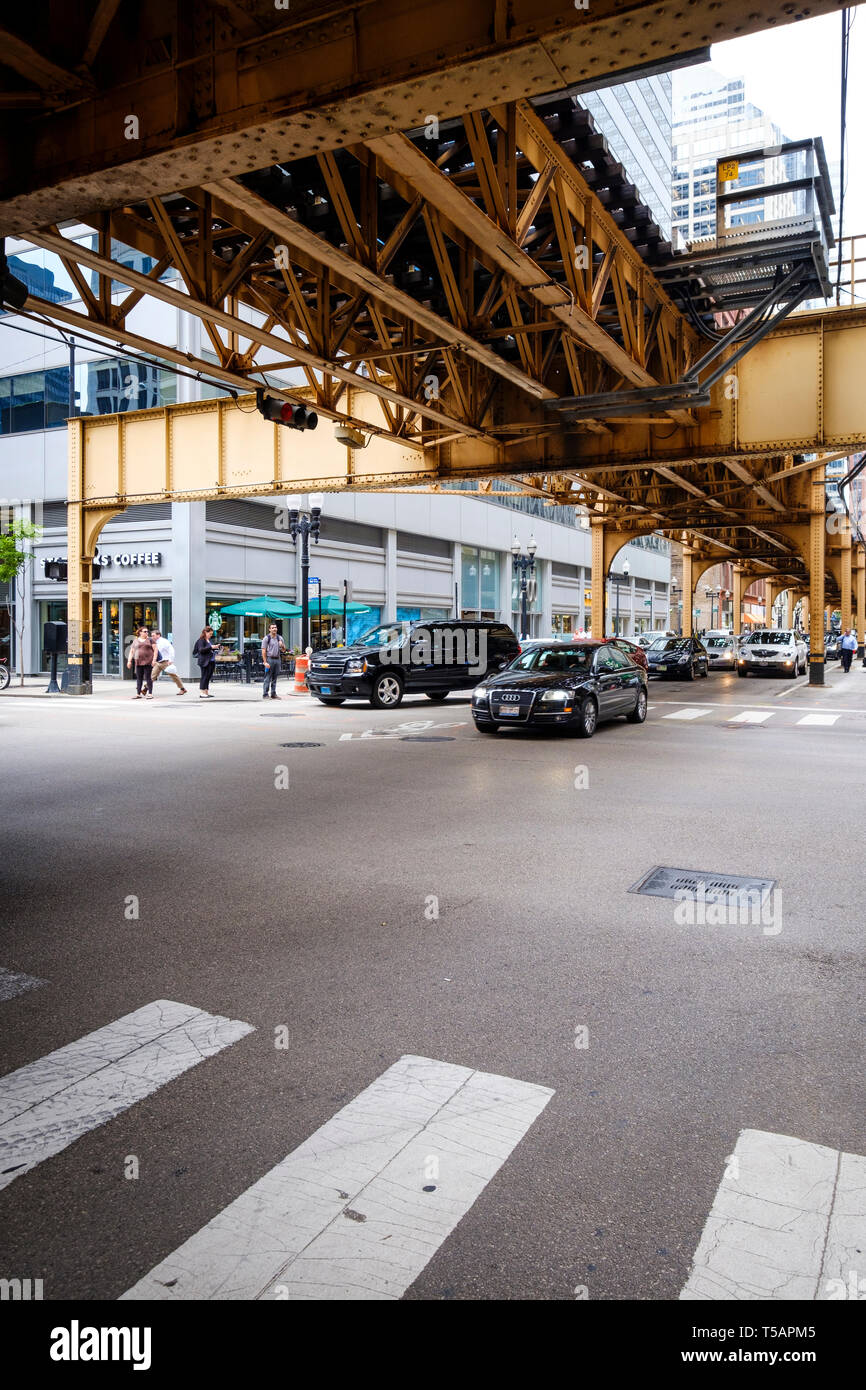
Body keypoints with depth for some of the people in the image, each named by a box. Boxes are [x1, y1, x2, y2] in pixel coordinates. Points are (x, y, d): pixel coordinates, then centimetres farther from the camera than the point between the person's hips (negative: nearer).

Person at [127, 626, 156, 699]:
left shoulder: (150, 640, 4)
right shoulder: (135, 641, 12)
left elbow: (155, 649, -1)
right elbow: (131, 651, 14)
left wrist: (154, 659, -10)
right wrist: (129, 661, 6)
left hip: (148, 662, -3)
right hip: (138, 662, 3)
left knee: (148, 678, -6)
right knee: (139, 678, 5)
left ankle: (150, 694, -2)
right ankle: (138, 694, 10)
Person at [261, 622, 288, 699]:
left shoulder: (280, 638, 13)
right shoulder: (267, 638, -2)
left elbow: (283, 650, 19)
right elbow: (263, 651, -6)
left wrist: (282, 645, -4)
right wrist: (265, 662, -14)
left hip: (277, 659, 5)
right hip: (269, 659, -5)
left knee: (274, 678, 8)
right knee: (267, 678, -6)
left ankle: (273, 694, 13)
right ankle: (265, 694, -3)